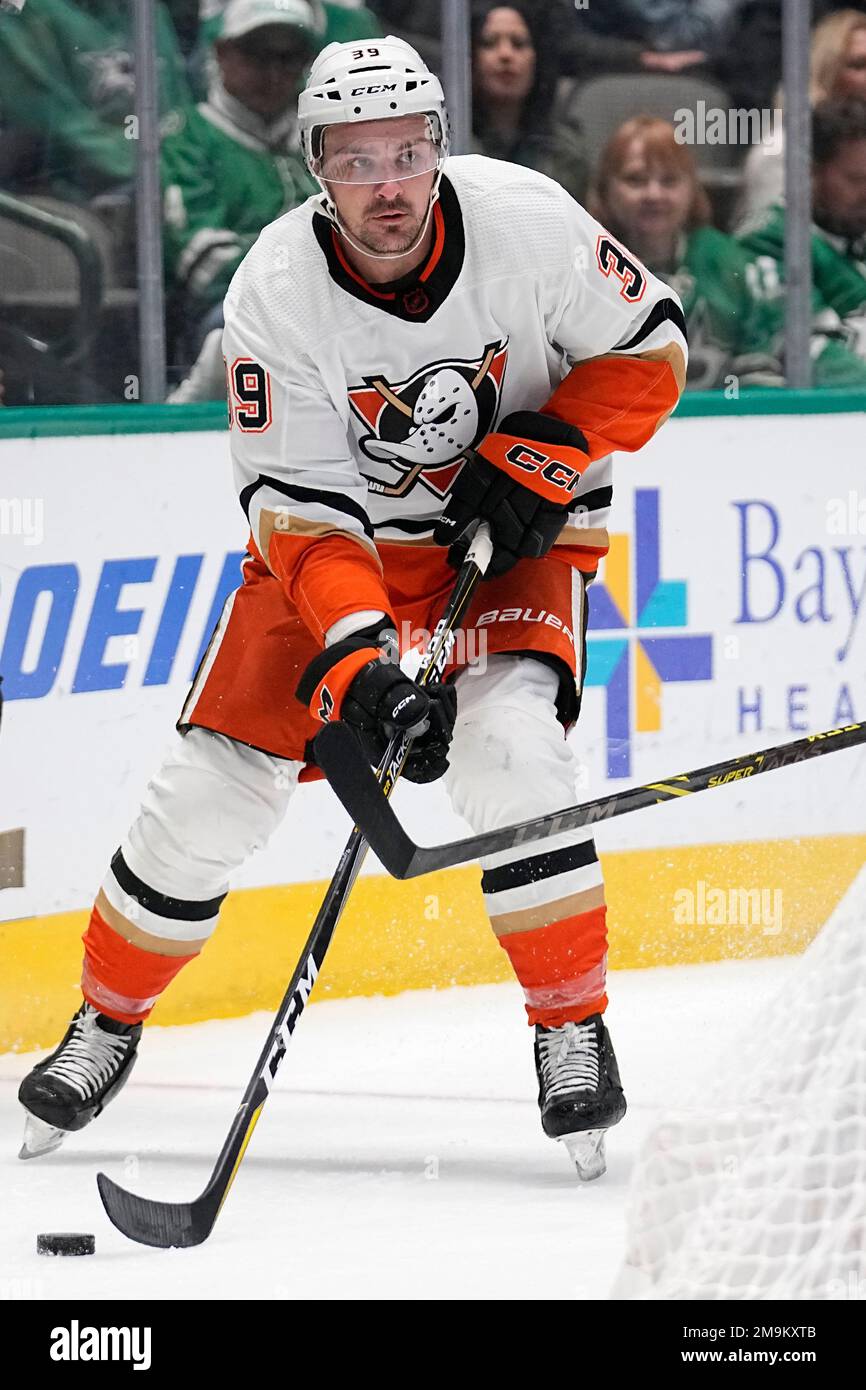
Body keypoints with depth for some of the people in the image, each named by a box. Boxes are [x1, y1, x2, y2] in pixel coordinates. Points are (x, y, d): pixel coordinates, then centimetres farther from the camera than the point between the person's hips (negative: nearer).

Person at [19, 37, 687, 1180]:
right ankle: (109, 1021, 19)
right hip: (338, 535, 1)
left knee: (509, 753, -25)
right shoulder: (275, 294, -23)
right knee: (213, 783, -4)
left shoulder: (524, 221, -23)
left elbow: (648, 348, -8)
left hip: (514, 530, -1)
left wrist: (543, 454, -21)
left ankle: (573, 1030, -9)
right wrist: (356, 655, -37)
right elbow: (298, 507, -23)